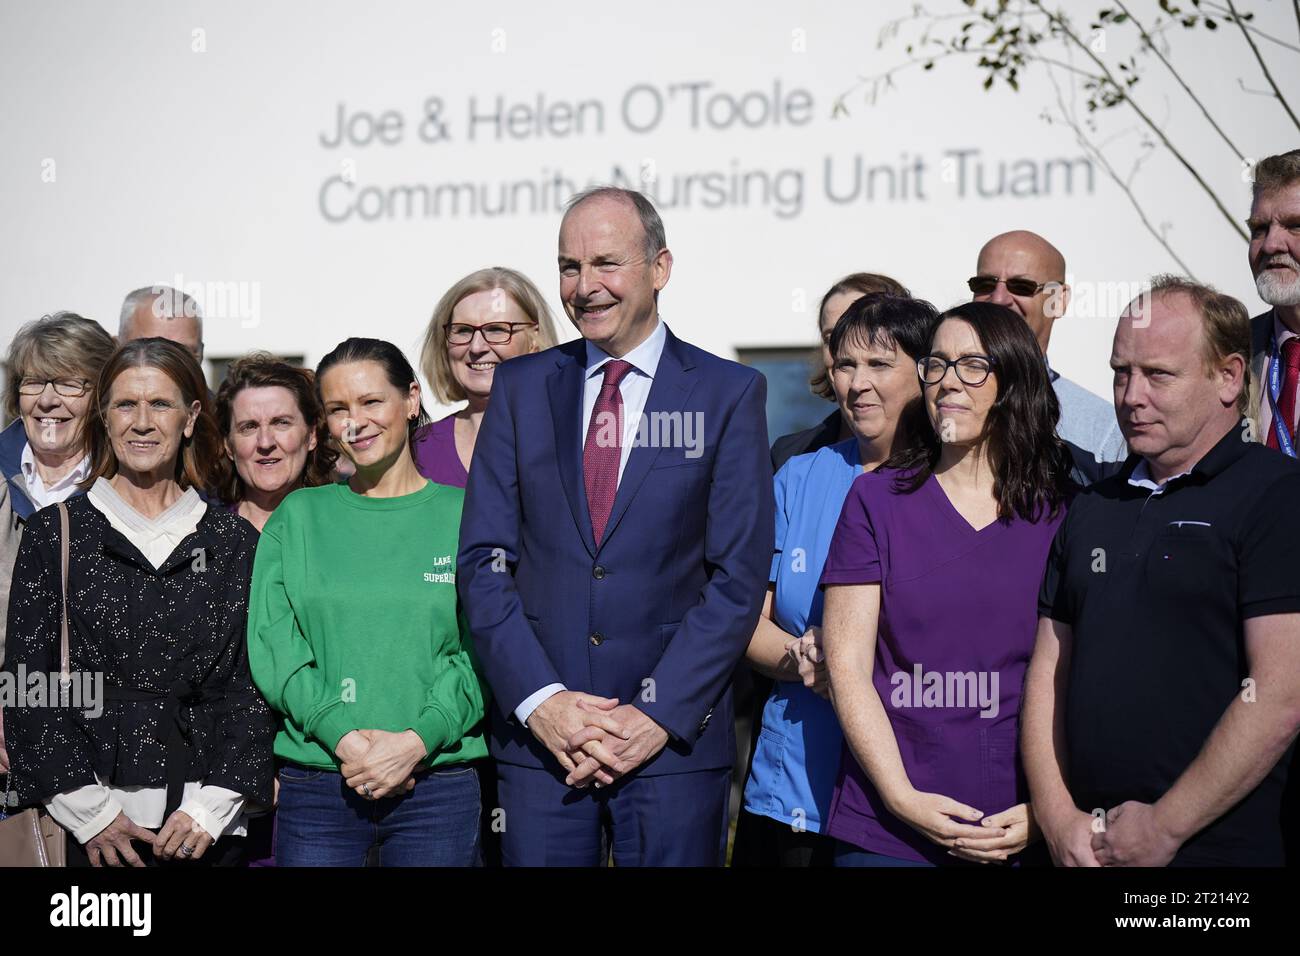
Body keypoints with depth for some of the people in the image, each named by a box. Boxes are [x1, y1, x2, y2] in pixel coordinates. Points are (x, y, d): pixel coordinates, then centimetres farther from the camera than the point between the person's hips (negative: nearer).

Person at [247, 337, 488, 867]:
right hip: (314, 785, 1)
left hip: (440, 785, -1)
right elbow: (272, 647, 1)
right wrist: (343, 735, -12)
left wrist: (418, 740, -14)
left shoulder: (463, 514, 4)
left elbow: (484, 649, -2)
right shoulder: (296, 517, 9)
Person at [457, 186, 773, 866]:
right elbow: (483, 559, 4)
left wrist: (659, 714, -11)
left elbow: (739, 576, -4)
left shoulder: (729, 393, 2)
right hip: (538, 734, 2)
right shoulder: (520, 387, 8)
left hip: (675, 739, -2)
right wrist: (540, 700, -8)